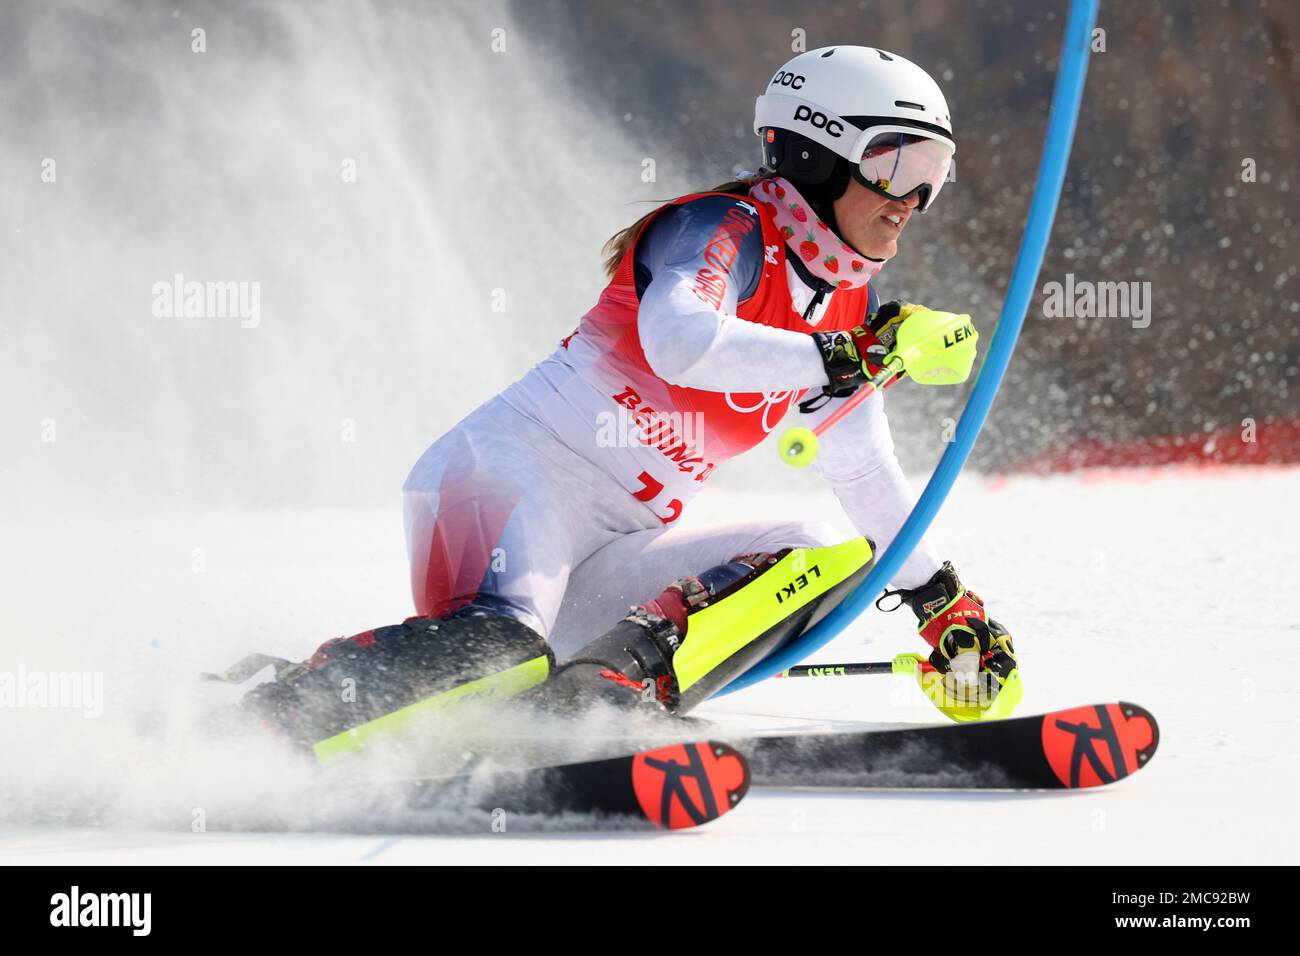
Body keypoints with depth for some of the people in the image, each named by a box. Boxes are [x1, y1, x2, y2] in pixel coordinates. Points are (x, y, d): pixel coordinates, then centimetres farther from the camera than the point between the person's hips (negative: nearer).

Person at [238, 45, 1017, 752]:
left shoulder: (848, 307, 18)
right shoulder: (726, 229, -7)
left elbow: (867, 475, 31)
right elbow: (679, 340, -29)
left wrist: (944, 604, 30)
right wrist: (843, 357, -25)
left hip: (613, 557, 9)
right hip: (517, 470, -9)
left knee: (818, 559, -7)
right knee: (499, 647, -36)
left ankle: (617, 680, -24)